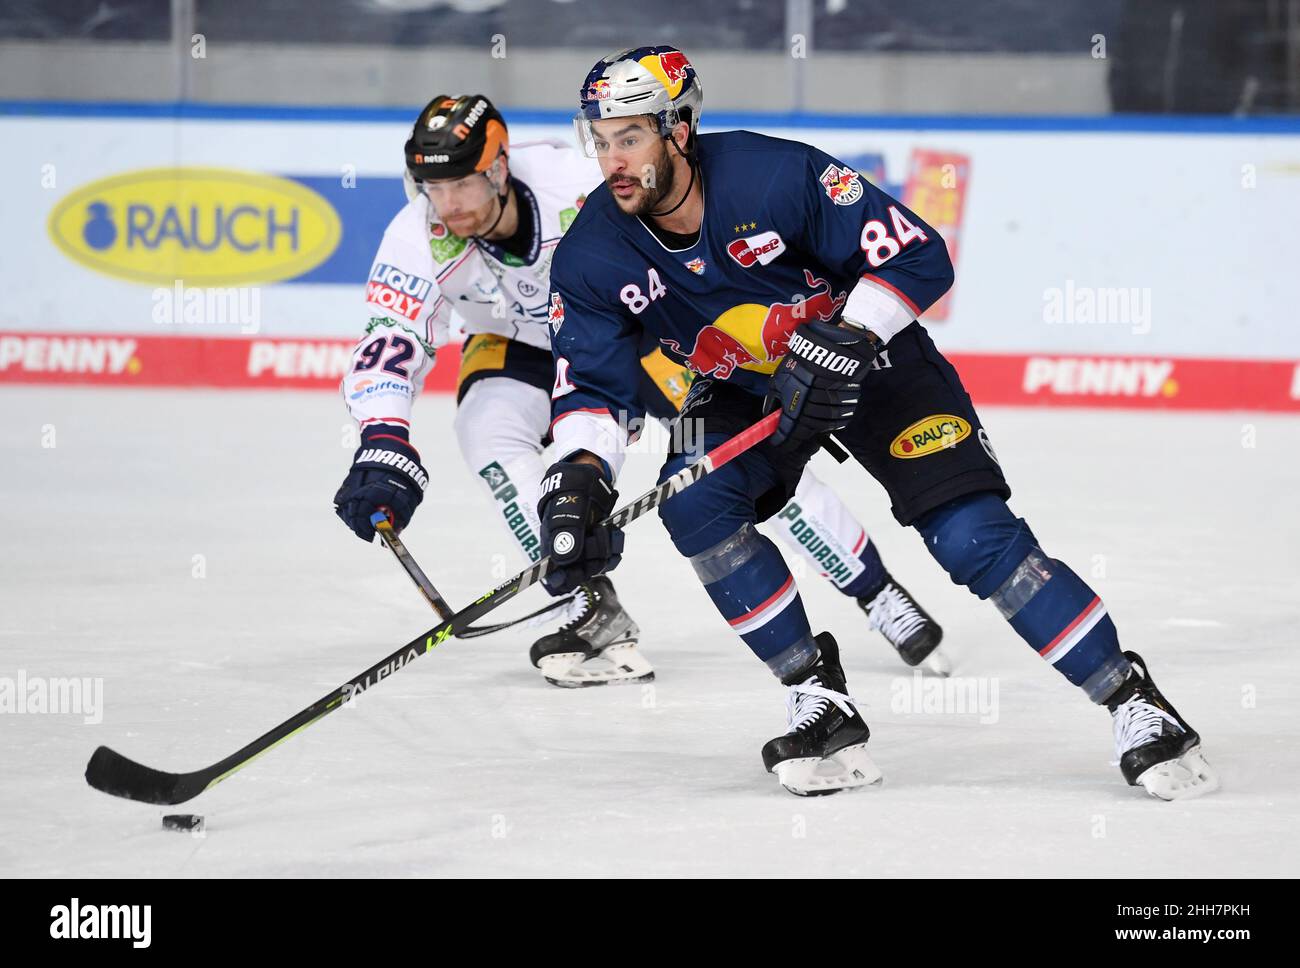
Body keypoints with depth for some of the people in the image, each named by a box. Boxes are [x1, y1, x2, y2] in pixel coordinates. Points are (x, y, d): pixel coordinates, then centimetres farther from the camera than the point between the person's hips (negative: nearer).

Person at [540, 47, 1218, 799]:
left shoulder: (776, 176, -29)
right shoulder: (593, 258, -16)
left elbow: (918, 255, -23)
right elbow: (592, 387, -12)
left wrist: (842, 342, -34)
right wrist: (580, 476, -30)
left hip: (871, 362, -4)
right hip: (746, 392, 4)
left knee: (974, 537, -17)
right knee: (692, 504, -25)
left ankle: (1131, 700, -6)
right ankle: (820, 701, -13)